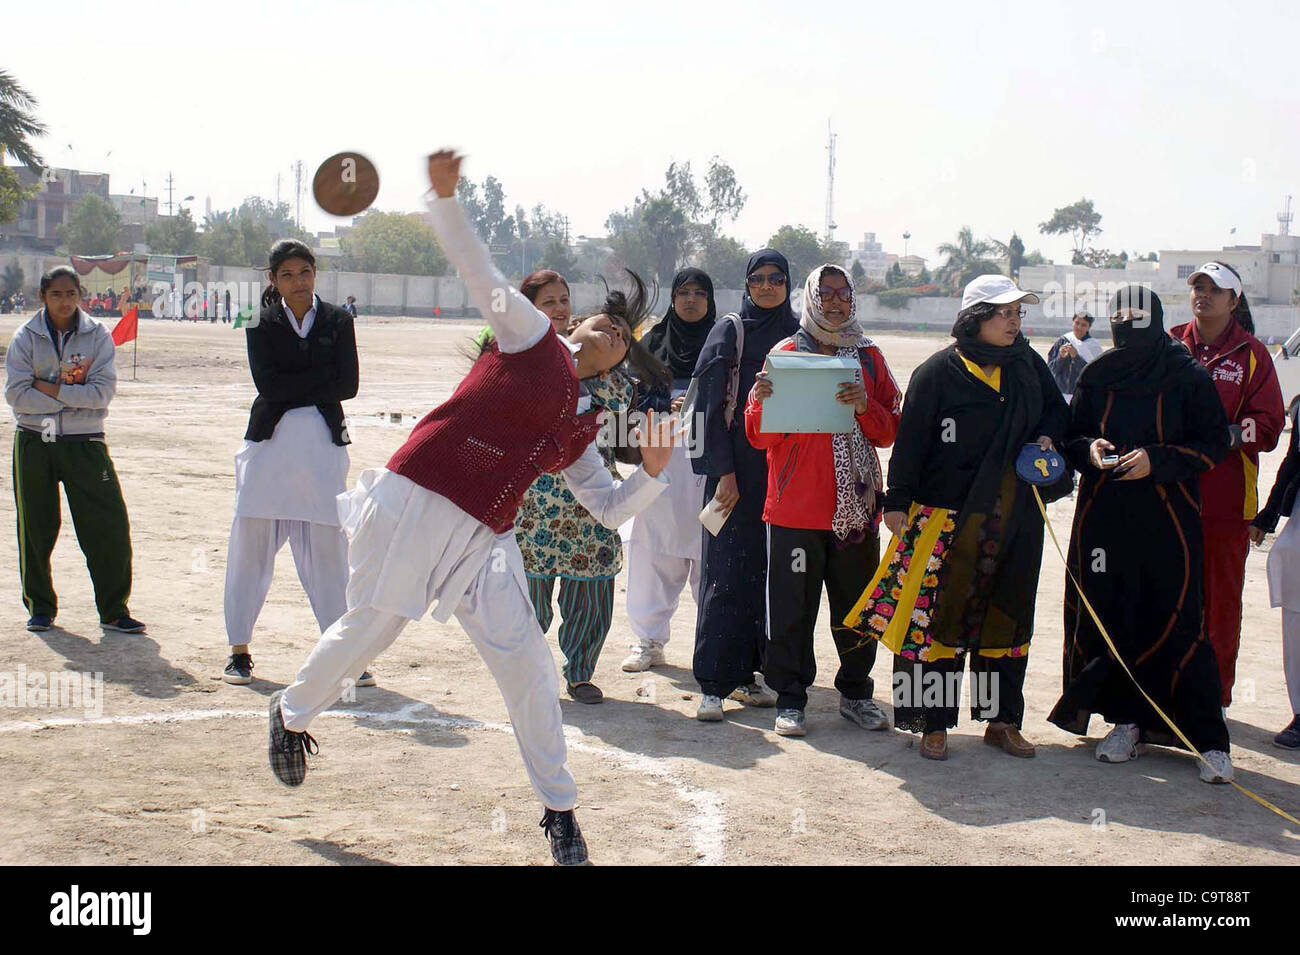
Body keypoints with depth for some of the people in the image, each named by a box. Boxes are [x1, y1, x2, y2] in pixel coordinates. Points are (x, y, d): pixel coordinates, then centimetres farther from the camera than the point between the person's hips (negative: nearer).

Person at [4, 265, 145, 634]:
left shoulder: (97, 334, 0)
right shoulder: (26, 336, 0)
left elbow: (103, 392, -9)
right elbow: (16, 394, -8)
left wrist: (49, 388, -13)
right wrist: (73, 393, -11)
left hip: (84, 443, 0)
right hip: (35, 442, 1)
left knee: (110, 527, -5)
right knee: (36, 530, 8)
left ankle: (113, 611, 7)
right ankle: (40, 607, 24)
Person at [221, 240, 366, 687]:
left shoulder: (337, 321, 6)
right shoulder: (262, 327, 6)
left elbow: (347, 385, -4)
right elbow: (269, 385, -9)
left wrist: (293, 390, -9)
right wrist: (321, 377, -9)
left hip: (324, 443, -1)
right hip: (270, 441, 1)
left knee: (328, 548, -1)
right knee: (251, 543, 1)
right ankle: (239, 650, 11)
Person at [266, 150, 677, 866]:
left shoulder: (580, 430, 18)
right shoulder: (531, 333, 6)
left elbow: (609, 508, 17)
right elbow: (476, 267, -4)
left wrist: (652, 472, -2)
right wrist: (445, 195, -18)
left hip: (482, 539, 5)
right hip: (416, 501, -5)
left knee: (526, 663, -3)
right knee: (368, 630, 2)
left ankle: (558, 809, 9)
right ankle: (292, 713, 33)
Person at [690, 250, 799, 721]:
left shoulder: (797, 334, 10)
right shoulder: (729, 332, -1)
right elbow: (712, 405, -5)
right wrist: (724, 472, -12)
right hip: (736, 468, -4)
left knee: (768, 570, 5)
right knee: (726, 571, -6)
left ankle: (747, 672, 15)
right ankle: (713, 685, -4)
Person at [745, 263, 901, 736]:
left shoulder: (868, 357, 10)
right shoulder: (786, 355, 3)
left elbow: (889, 432, 6)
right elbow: (760, 436, 1)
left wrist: (864, 405, -12)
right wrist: (762, 400, -19)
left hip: (856, 504, 2)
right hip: (796, 505, -2)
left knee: (857, 604, 8)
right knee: (792, 607, -1)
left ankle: (856, 693, 22)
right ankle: (790, 697, 11)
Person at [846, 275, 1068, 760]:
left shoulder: (1028, 364, 8)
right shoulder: (938, 372, -7)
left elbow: (1057, 410, 23)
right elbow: (911, 440, -7)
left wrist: (1047, 438, 2)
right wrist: (897, 501, -11)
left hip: (1015, 516, 5)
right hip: (947, 516, -5)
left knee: (1007, 617, 11)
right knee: (939, 616, -4)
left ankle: (1002, 720, 21)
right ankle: (934, 723, 6)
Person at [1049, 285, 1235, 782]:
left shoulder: (1187, 376, -1)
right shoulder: (1098, 375, 9)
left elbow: (1213, 444, -2)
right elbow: (1071, 434, 16)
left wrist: (1157, 460, -16)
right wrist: (1089, 448, -7)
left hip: (1168, 517, -4)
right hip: (1104, 513, 4)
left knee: (1176, 624, -7)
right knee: (1108, 618, 4)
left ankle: (1210, 740, -1)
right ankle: (1126, 719, 20)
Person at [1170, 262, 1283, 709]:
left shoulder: (1252, 354, 2)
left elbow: (1269, 426, -3)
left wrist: (1225, 435, -19)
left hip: (1226, 497, -2)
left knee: (1222, 597, 4)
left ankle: (1216, 696, 14)